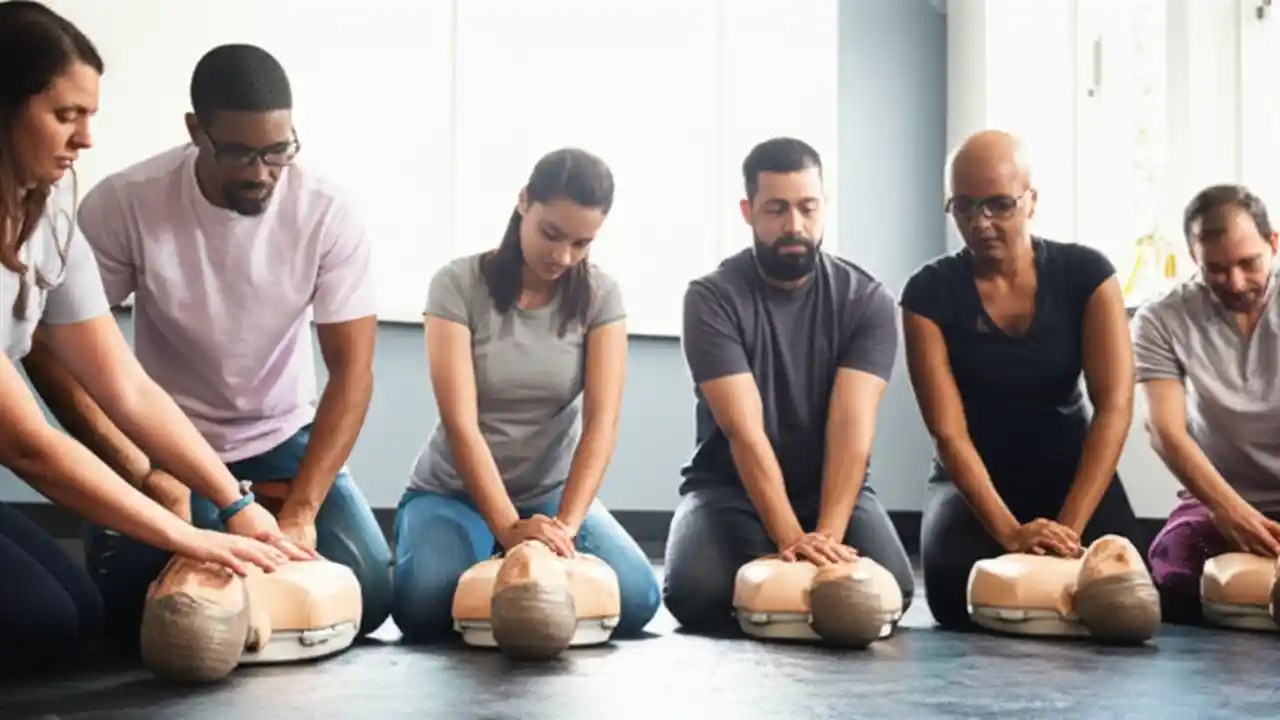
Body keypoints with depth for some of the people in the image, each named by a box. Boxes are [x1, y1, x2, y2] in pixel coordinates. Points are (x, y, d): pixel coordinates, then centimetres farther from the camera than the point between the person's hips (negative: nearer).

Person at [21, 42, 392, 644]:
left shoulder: (330, 213, -17)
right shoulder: (123, 203, -19)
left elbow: (352, 369, -16)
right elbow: (51, 350, -15)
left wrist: (300, 510, -27)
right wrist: (145, 476, -25)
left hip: (285, 440, 1)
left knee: (366, 592, -16)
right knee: (129, 610, -20)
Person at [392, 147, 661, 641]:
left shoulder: (601, 296, -6)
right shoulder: (458, 284, -13)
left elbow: (602, 421, -15)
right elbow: (461, 423, -21)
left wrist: (565, 523, -31)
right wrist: (508, 528, -34)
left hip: (553, 493, 2)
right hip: (453, 491, -2)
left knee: (634, 598, -24)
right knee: (423, 607, -32)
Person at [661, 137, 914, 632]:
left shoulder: (866, 299, -6)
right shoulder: (712, 298, -11)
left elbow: (852, 425, -17)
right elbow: (744, 430, -21)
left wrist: (827, 533, -32)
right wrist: (791, 539, -33)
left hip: (832, 487, 2)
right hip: (730, 488, -1)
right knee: (696, 591, -29)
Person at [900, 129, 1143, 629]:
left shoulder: (1085, 273, -8)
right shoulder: (930, 292, -10)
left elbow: (1114, 407, -16)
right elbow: (948, 431, -17)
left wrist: (1070, 525, -28)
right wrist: (1010, 533, -31)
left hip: (1072, 472, 1)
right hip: (973, 480, 0)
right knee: (957, 587, -30)